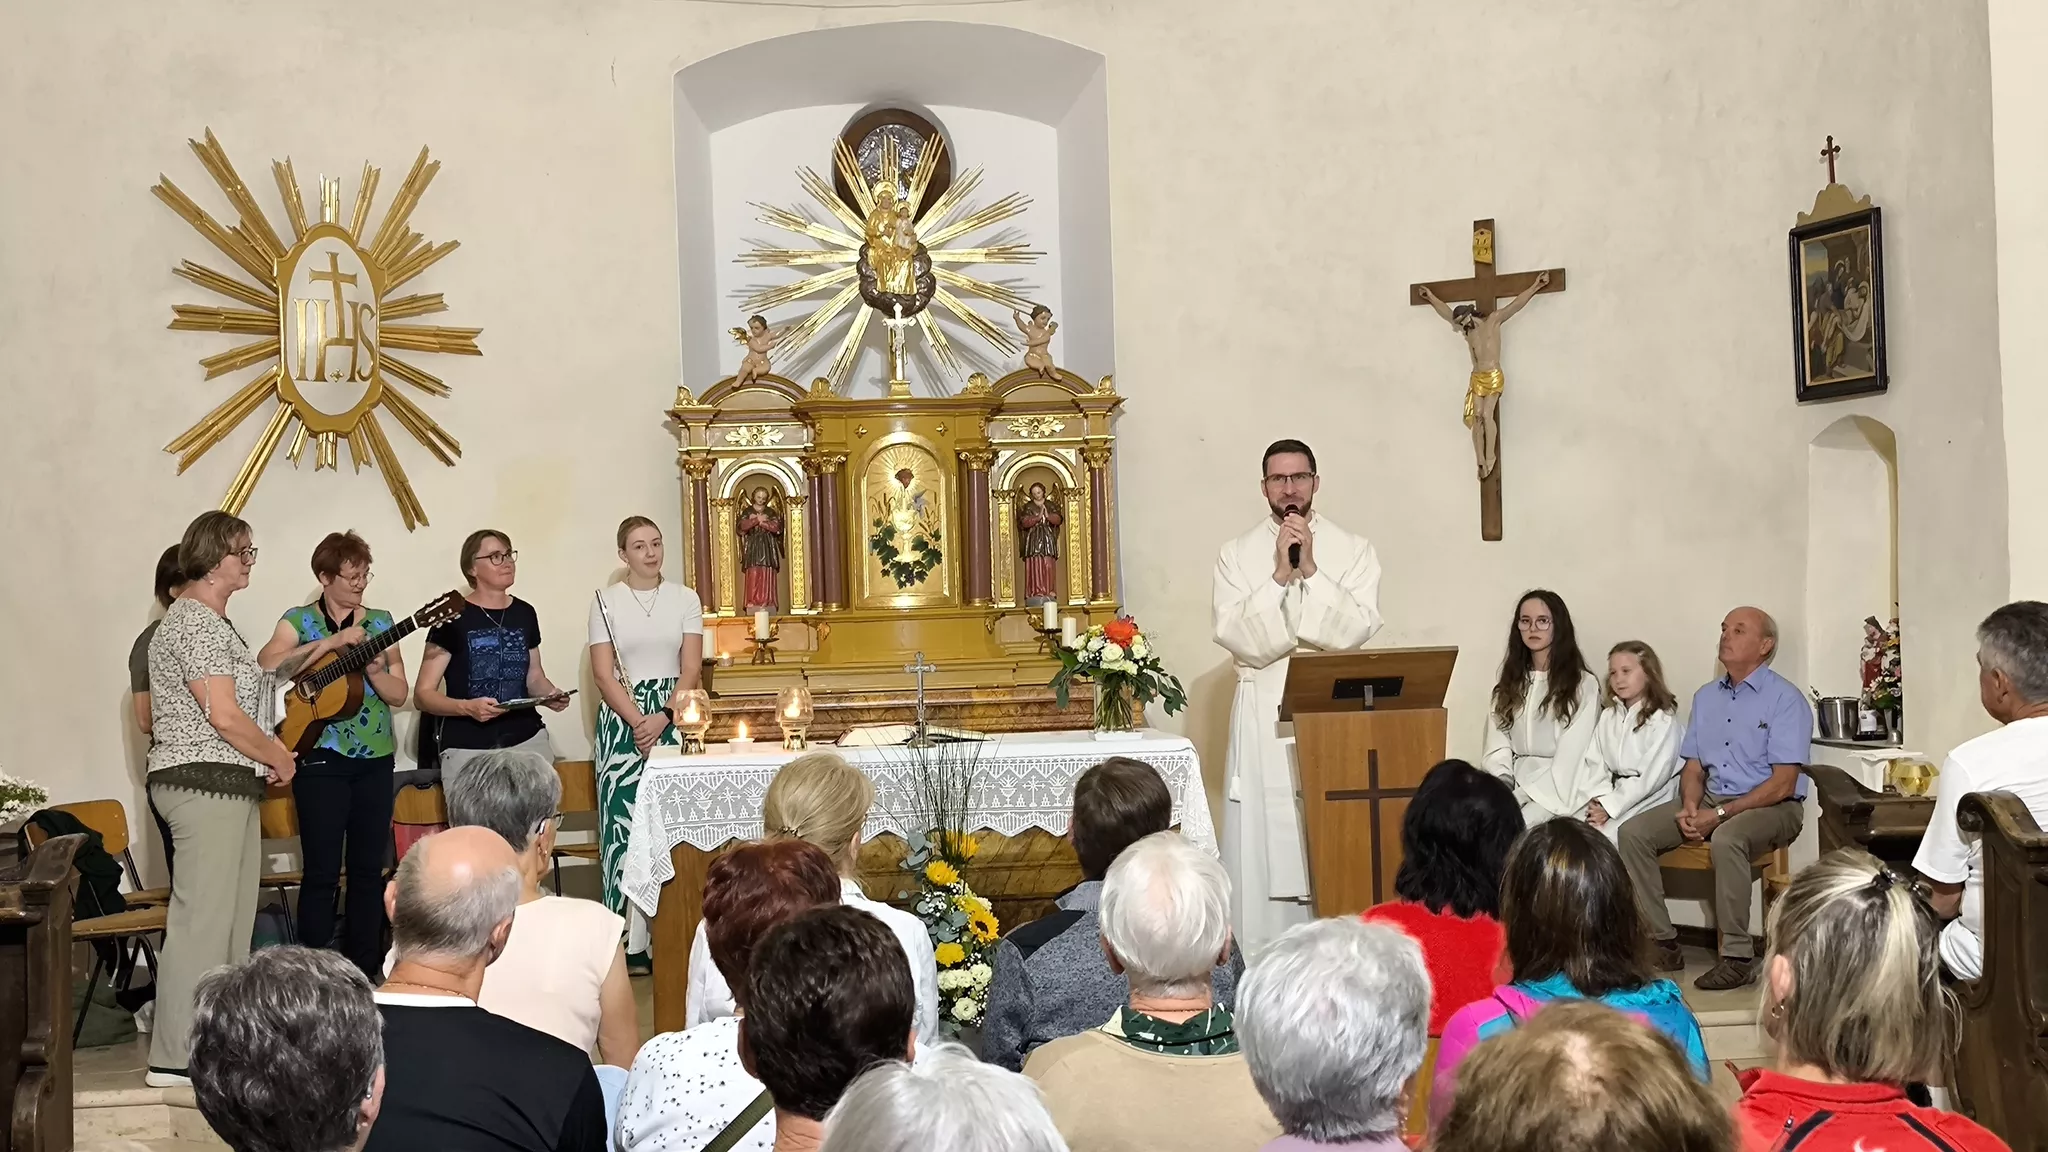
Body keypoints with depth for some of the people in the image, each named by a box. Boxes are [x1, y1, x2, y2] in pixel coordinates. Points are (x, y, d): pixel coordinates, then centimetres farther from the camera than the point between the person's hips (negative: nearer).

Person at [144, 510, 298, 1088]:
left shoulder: (211, 620, 19)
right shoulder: (196, 622, -14)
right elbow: (224, 715, -20)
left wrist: (268, 752, 13)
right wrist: (278, 758, -7)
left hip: (223, 785, 11)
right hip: (204, 784, -11)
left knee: (234, 913, 13)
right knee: (203, 916, -9)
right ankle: (177, 1057, -6)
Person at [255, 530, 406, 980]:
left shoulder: (379, 621, 9)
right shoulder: (299, 621, -1)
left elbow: (399, 694, 6)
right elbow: (266, 664, -20)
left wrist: (372, 668, -14)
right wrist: (330, 643, -24)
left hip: (375, 759, 4)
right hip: (321, 758, -4)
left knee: (369, 868, 7)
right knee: (323, 871, -4)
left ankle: (365, 969, 16)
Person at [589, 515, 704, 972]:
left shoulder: (685, 599, 6)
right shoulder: (605, 601, 3)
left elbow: (691, 669, 1)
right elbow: (604, 674, -2)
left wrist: (663, 719, -13)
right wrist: (639, 723, -13)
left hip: (674, 717, 1)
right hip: (622, 720, -1)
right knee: (623, 822, -4)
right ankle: (630, 942, -1)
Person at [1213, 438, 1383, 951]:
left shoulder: (1354, 550, 6)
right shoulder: (1237, 555, 5)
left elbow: (1356, 629, -7)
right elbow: (1235, 635, -7)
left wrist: (1311, 571, -14)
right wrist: (1280, 576, -15)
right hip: (1264, 712, 0)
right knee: (1263, 838, -2)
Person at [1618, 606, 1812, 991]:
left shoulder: (1786, 699, -7)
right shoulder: (1706, 696, 15)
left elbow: (1783, 784, -14)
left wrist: (1720, 814, -19)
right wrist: (1690, 807, -8)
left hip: (1771, 806, -7)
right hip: (1711, 800, 7)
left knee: (1727, 839, -39)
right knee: (1633, 833, -13)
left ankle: (1738, 957, -29)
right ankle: (1661, 944, -10)